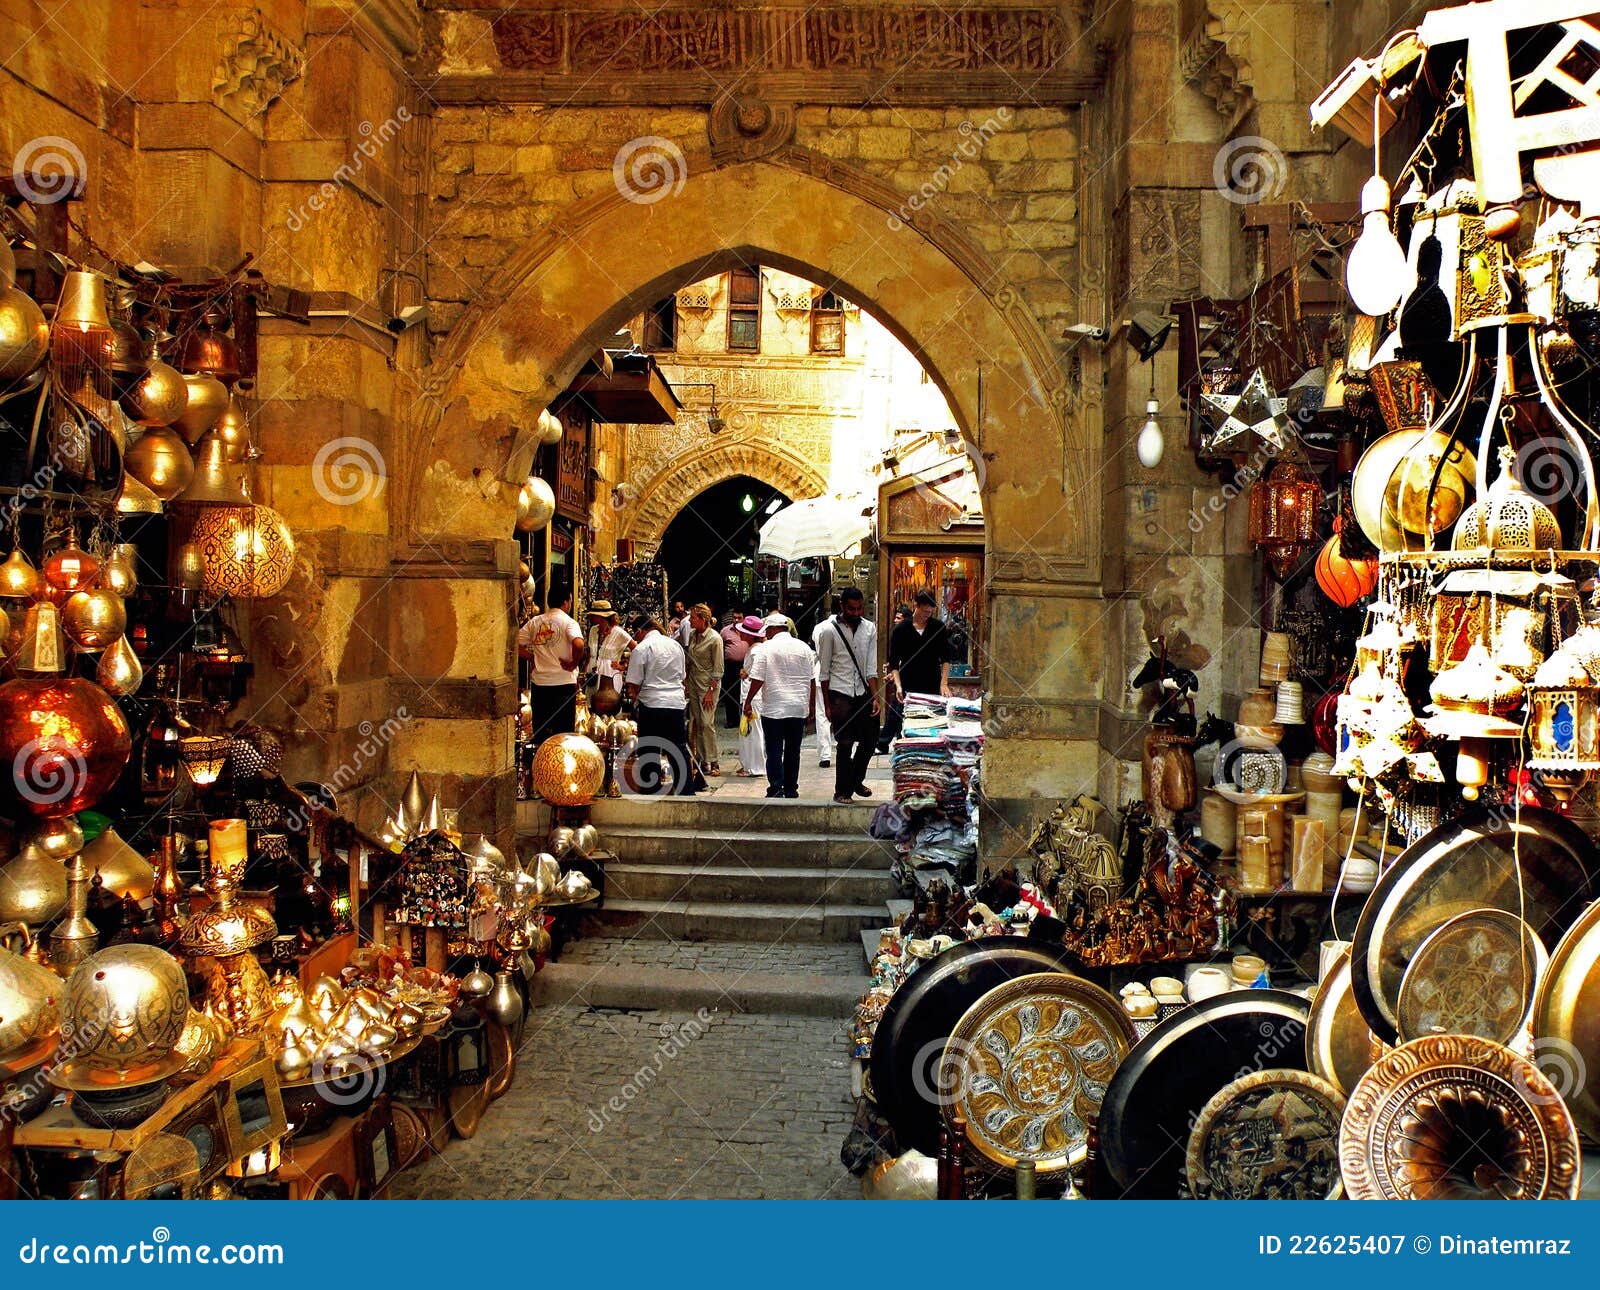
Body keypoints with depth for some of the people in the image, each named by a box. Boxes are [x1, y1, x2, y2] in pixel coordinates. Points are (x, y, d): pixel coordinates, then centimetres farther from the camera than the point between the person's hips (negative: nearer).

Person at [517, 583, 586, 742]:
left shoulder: (534, 621, 6)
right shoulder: (568, 622, -8)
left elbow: (516, 645, 4)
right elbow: (578, 644, -26)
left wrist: (533, 658, 10)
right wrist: (574, 663, -11)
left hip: (539, 683, 4)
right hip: (564, 683, -4)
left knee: (539, 731, 11)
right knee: (563, 730, 4)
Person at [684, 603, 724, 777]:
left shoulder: (715, 639, -13)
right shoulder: (692, 635, 7)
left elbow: (718, 669, -12)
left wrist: (710, 691, -15)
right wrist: (685, 679, 14)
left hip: (708, 684, -7)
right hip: (693, 683, 7)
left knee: (707, 723, -8)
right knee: (696, 722, 6)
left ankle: (712, 762, 0)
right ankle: (702, 760, 11)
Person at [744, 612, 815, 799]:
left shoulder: (766, 648, -6)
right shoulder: (803, 647, 5)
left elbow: (757, 679, -8)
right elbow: (810, 680, 8)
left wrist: (748, 701, 2)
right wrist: (810, 706, 15)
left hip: (773, 708, -3)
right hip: (799, 708, 3)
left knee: (774, 751, 1)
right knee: (793, 750, 11)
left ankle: (776, 789, -5)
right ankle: (791, 789, 15)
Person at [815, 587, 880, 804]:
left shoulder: (870, 629, 4)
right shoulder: (829, 630, -7)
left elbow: (871, 667, 3)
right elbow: (824, 670, -4)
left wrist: (875, 698, -6)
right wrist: (827, 704, -5)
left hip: (863, 691, 4)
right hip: (840, 693, -4)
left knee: (870, 739, 9)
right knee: (845, 743, -2)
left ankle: (856, 780, 31)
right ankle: (842, 791, 11)